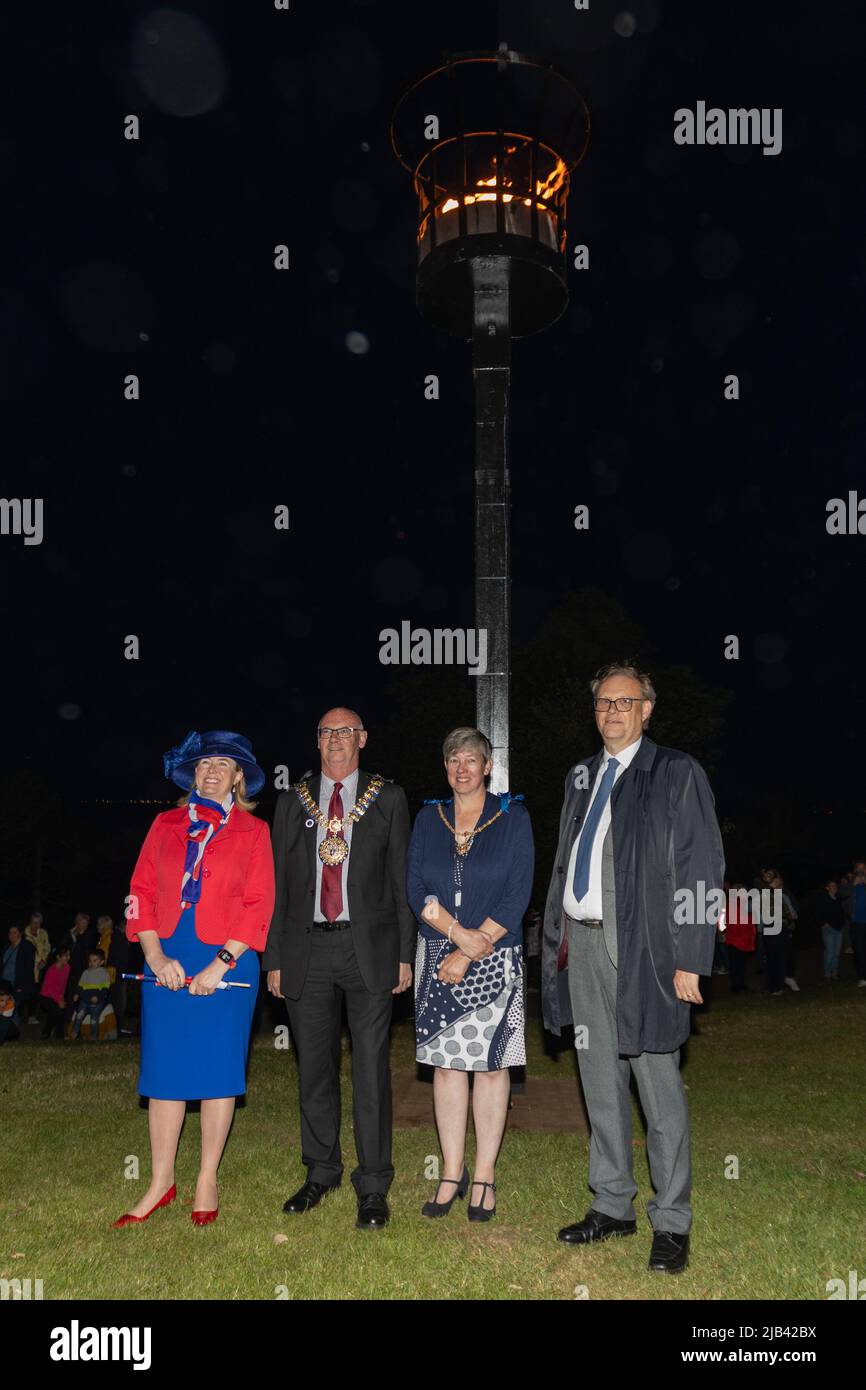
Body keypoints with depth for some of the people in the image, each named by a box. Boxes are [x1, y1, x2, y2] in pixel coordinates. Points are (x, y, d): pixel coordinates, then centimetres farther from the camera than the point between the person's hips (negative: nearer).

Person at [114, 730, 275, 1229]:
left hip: (225, 966, -2)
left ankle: (207, 1182, 19)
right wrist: (156, 956, -6)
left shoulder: (252, 831, 3)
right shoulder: (166, 825, 11)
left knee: (218, 1072, 4)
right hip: (167, 965, 3)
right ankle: (162, 1182, 21)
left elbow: (259, 905, -4)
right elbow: (141, 892, 7)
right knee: (164, 1072, 7)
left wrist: (220, 964, -12)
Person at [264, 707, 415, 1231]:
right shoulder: (293, 803, 10)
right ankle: (321, 1172, 28)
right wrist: (274, 958, 6)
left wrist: (406, 954, -2)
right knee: (315, 1067, 11)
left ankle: (373, 1187, 11)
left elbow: (402, 880, 3)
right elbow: (278, 885, 10)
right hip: (307, 949, 3)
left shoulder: (388, 799, 5)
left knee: (371, 1068, 0)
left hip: (370, 948, -2)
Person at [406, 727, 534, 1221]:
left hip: (495, 959, -2)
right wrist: (459, 935, -14)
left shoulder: (513, 817, -1)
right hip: (438, 957, 3)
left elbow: (517, 895, -7)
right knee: (446, 1062, 6)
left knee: (491, 1063, 2)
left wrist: (468, 955, -11)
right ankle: (452, 1173, 16)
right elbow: (416, 889, 1)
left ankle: (485, 1176, 12)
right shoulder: (429, 819, 7)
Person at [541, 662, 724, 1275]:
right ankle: (613, 1205, 29)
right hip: (583, 942, 6)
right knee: (601, 1081, 14)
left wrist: (690, 960, -13)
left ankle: (672, 1223, 17)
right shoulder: (582, 776, 14)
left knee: (658, 1086, 2)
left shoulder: (676, 773, -3)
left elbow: (702, 871, -7)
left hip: (643, 948, -6)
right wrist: (557, 939, 12)